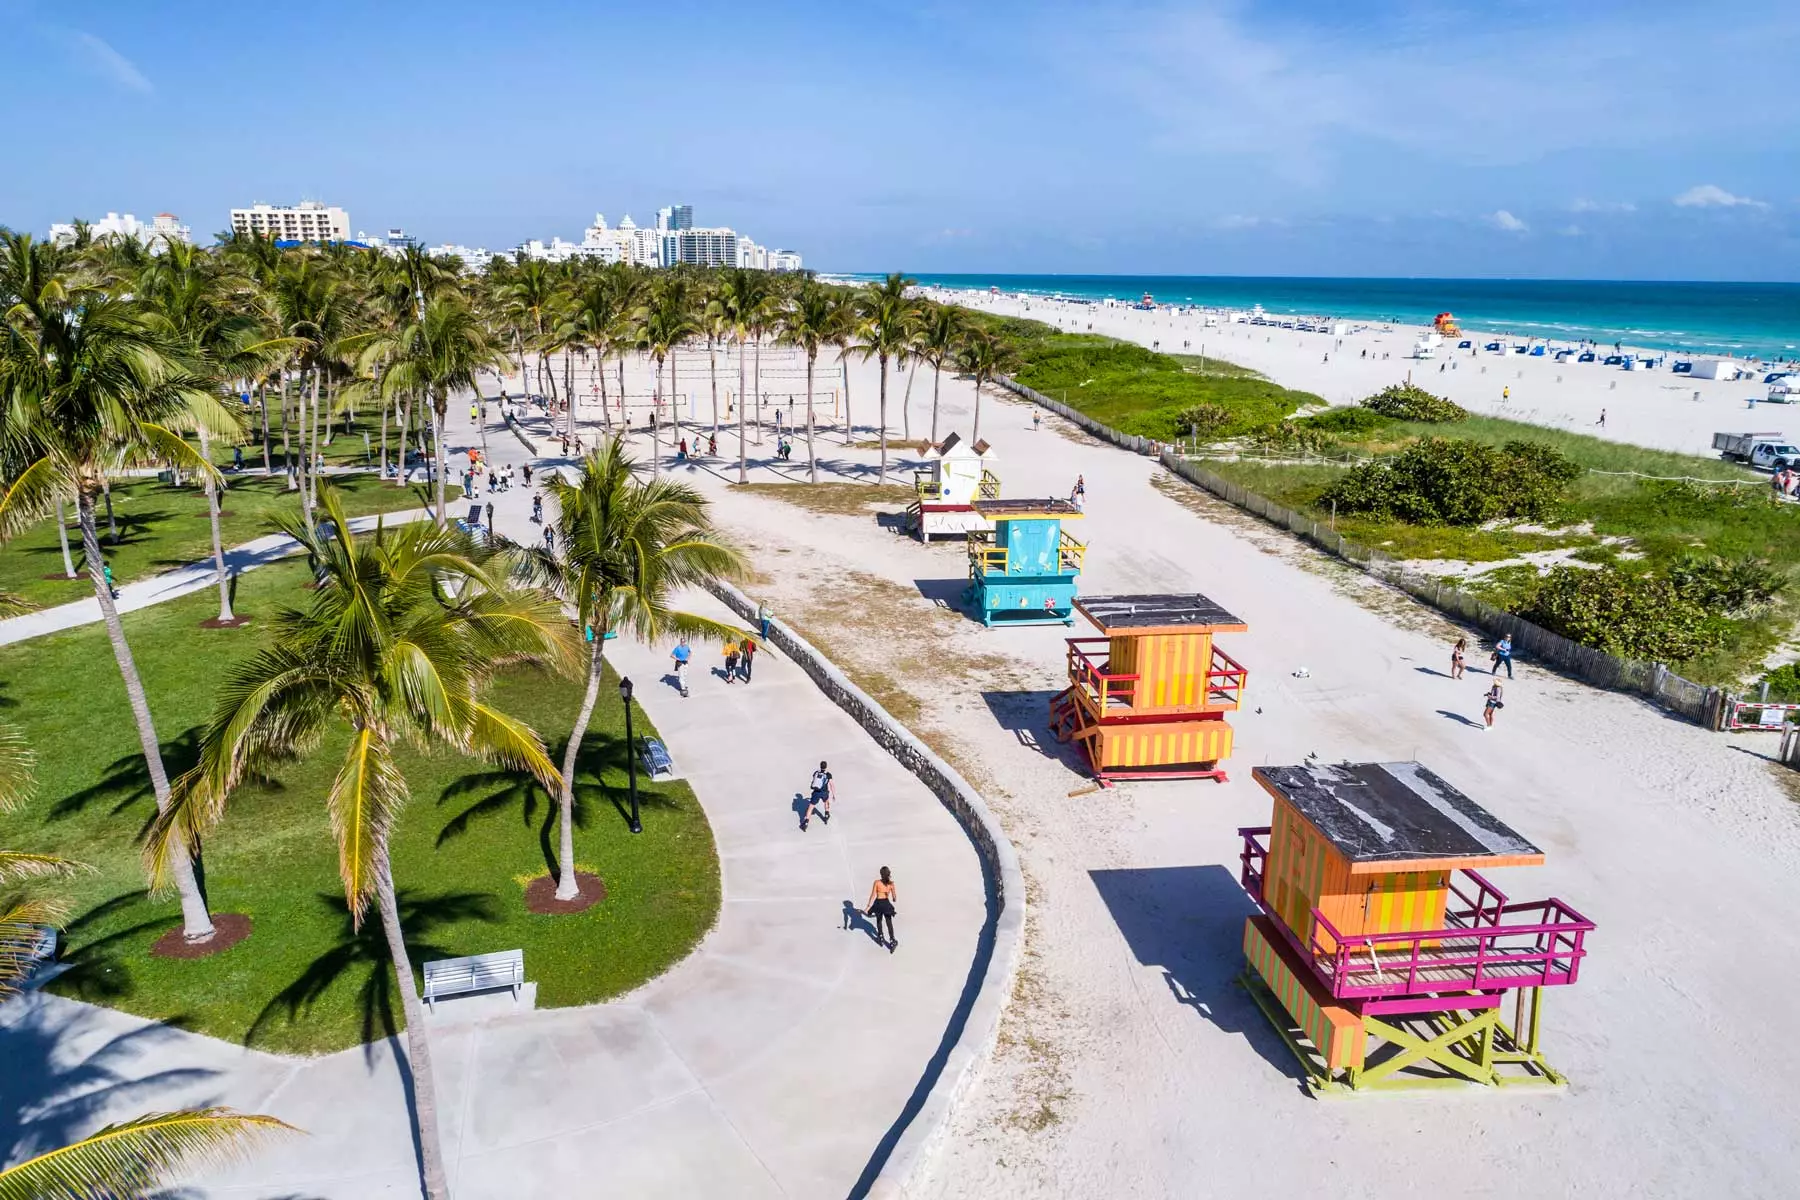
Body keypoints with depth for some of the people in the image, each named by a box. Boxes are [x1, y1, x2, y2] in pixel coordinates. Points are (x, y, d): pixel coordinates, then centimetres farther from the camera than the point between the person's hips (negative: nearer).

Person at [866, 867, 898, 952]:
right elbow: (893, 895, 8)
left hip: (878, 904, -1)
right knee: (889, 923, 6)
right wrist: (894, 900, 32)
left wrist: (868, 907, -10)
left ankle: (881, 937, 37)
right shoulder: (891, 883, -5)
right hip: (886, 903, 1)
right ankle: (892, 940, -7)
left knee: (879, 921, 24)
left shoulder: (877, 882, -13)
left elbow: (873, 895, -13)